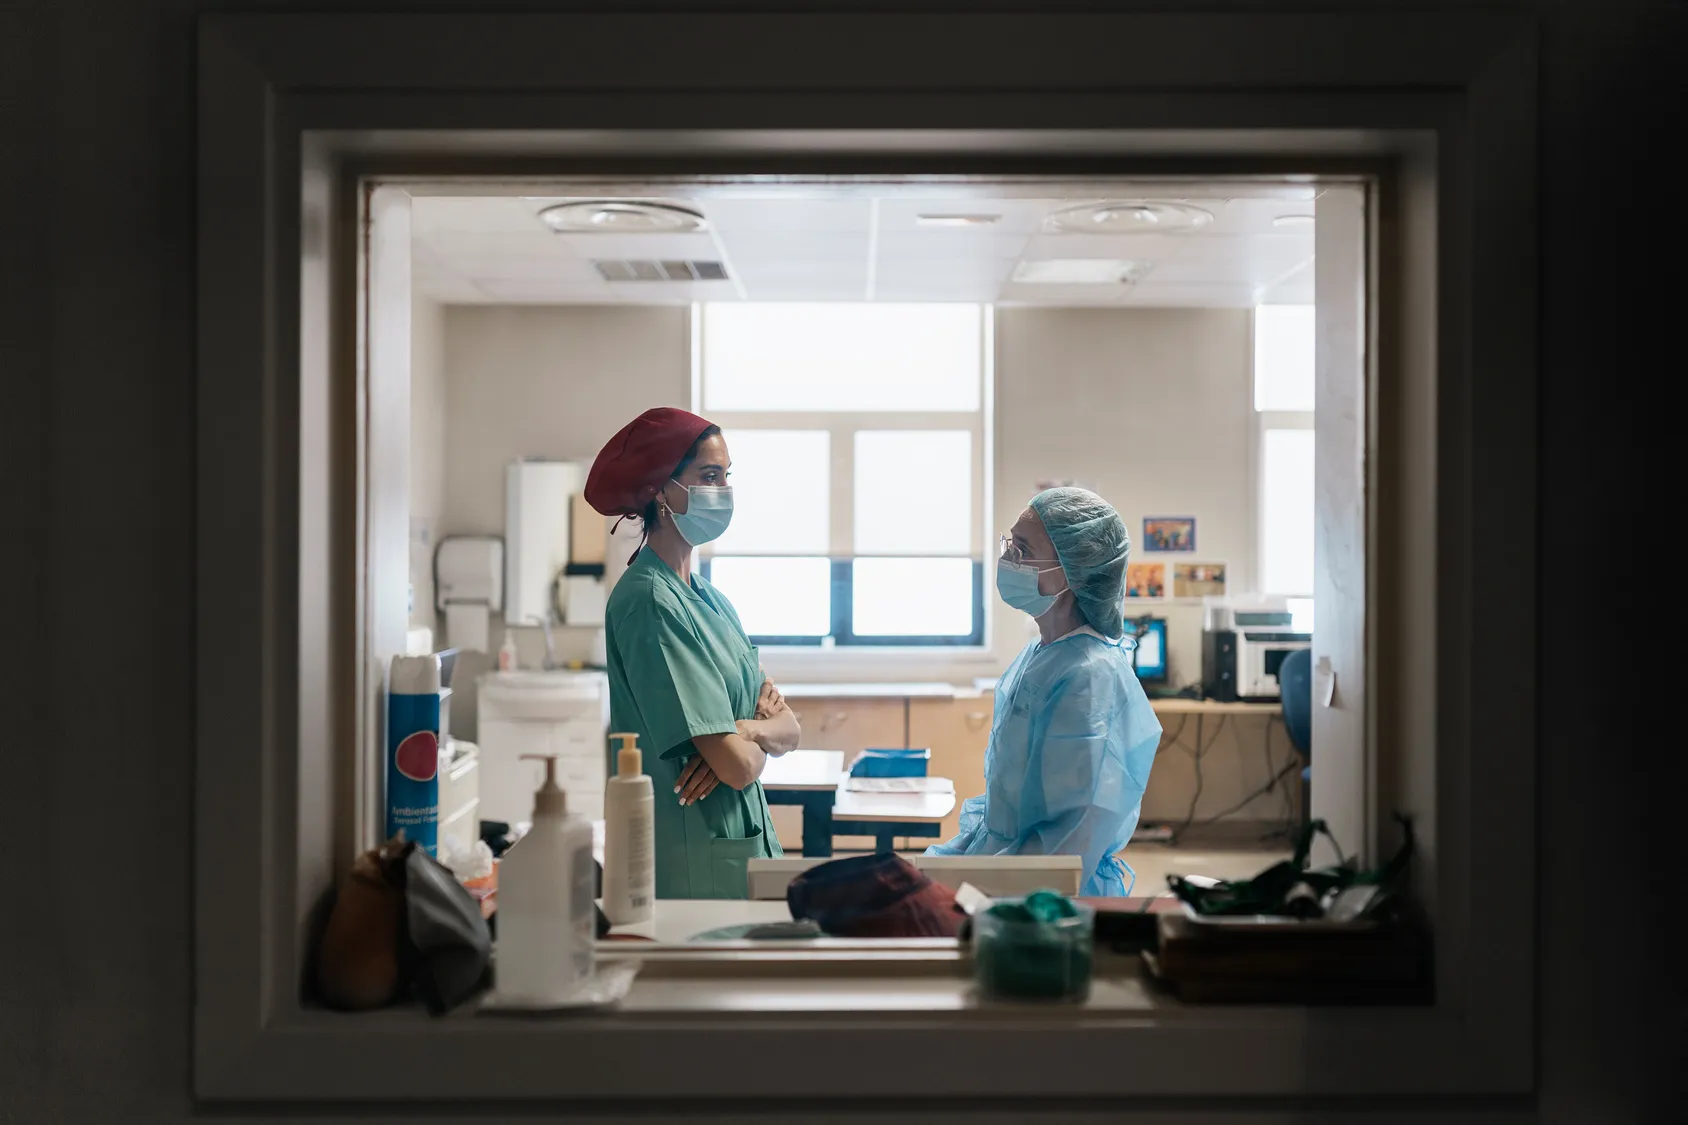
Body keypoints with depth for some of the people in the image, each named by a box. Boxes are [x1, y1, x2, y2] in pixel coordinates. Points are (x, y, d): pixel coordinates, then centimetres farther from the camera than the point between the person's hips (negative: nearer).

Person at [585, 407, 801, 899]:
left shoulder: (710, 598, 11)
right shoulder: (649, 603, -17)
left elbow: (789, 729, 8)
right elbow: (738, 766, -21)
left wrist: (748, 730, -13)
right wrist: (761, 737, 1)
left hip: (746, 840, 8)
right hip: (690, 861, -8)